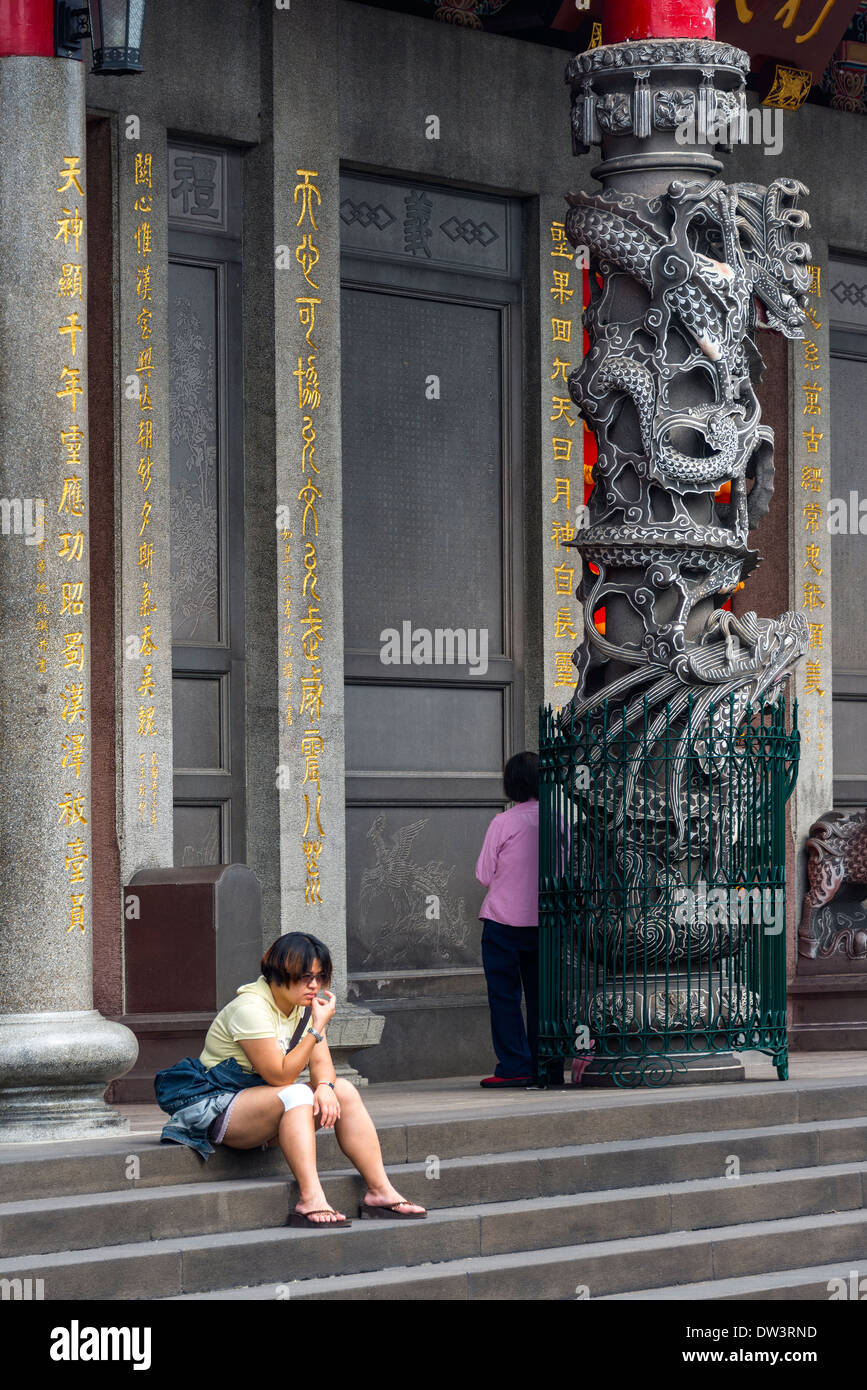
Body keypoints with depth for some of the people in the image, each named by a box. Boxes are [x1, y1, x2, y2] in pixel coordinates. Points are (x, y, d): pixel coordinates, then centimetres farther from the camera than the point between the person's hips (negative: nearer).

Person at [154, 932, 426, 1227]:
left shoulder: (304, 1005, 5)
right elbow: (280, 1075, -25)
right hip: (215, 1108, -8)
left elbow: (321, 1062, 0)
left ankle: (380, 1191, -13)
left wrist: (325, 1086, -23)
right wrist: (318, 1028, -25)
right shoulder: (251, 1009, -22)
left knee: (344, 1091, -10)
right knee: (296, 1095, -34)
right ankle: (310, 1199, -43)